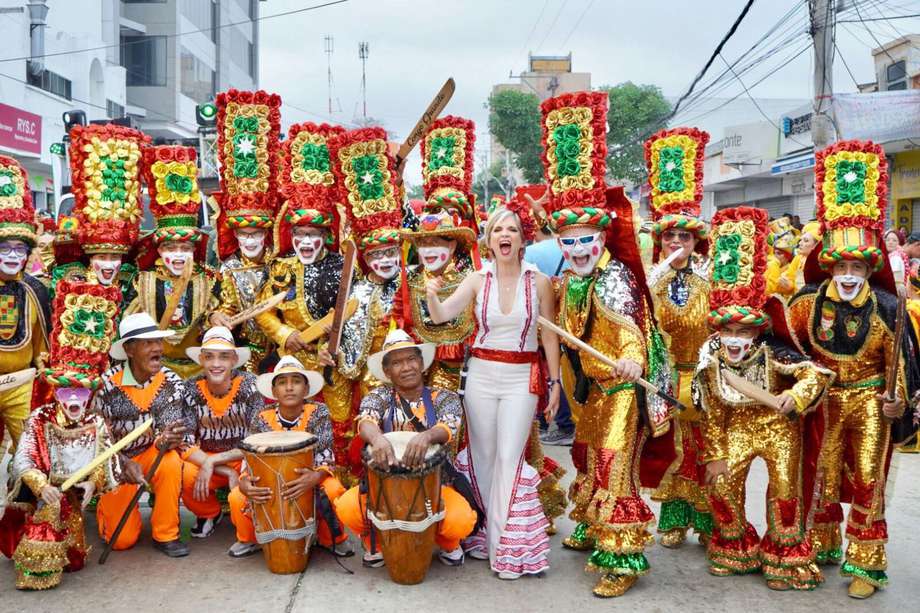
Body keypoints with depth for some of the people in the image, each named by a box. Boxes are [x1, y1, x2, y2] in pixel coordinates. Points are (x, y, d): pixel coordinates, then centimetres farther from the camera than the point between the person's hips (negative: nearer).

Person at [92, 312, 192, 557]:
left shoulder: (171, 381, -12)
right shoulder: (108, 384, -19)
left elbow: (175, 425, -13)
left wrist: (168, 441, -38)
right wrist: (124, 463, -29)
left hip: (151, 452, 2)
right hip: (115, 460, -2)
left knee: (171, 462, -34)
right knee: (123, 539, -9)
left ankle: (166, 535, -15)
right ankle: (107, 504, 27)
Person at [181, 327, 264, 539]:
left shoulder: (248, 384, -15)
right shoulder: (192, 389, -11)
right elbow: (184, 444, -13)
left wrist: (213, 462, -23)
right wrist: (227, 472, -24)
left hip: (245, 460, -1)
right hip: (206, 460, 1)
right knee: (184, 476, -30)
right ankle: (209, 513, 5)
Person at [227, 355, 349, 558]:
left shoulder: (318, 413, -16)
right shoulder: (262, 420, -13)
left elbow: (325, 456, -21)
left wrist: (315, 477, -44)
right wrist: (245, 483, -38)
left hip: (308, 479, -1)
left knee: (333, 490, -32)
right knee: (237, 497, -24)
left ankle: (332, 539, -2)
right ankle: (249, 539, 9)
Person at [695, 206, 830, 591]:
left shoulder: (773, 355, -23)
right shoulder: (712, 364, -13)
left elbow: (816, 373, -24)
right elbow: (712, 414, -5)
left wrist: (796, 395, -42)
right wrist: (715, 456, -5)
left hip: (779, 425, -3)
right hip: (737, 427, 3)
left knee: (785, 486, -9)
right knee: (721, 484, -4)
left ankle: (785, 555, 13)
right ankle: (735, 547, 20)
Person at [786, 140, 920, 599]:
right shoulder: (809, 301, -11)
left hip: (870, 403, -1)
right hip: (826, 401, 2)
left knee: (866, 481, 2)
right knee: (823, 476, 13)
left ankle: (867, 565, 12)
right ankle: (823, 547, 31)